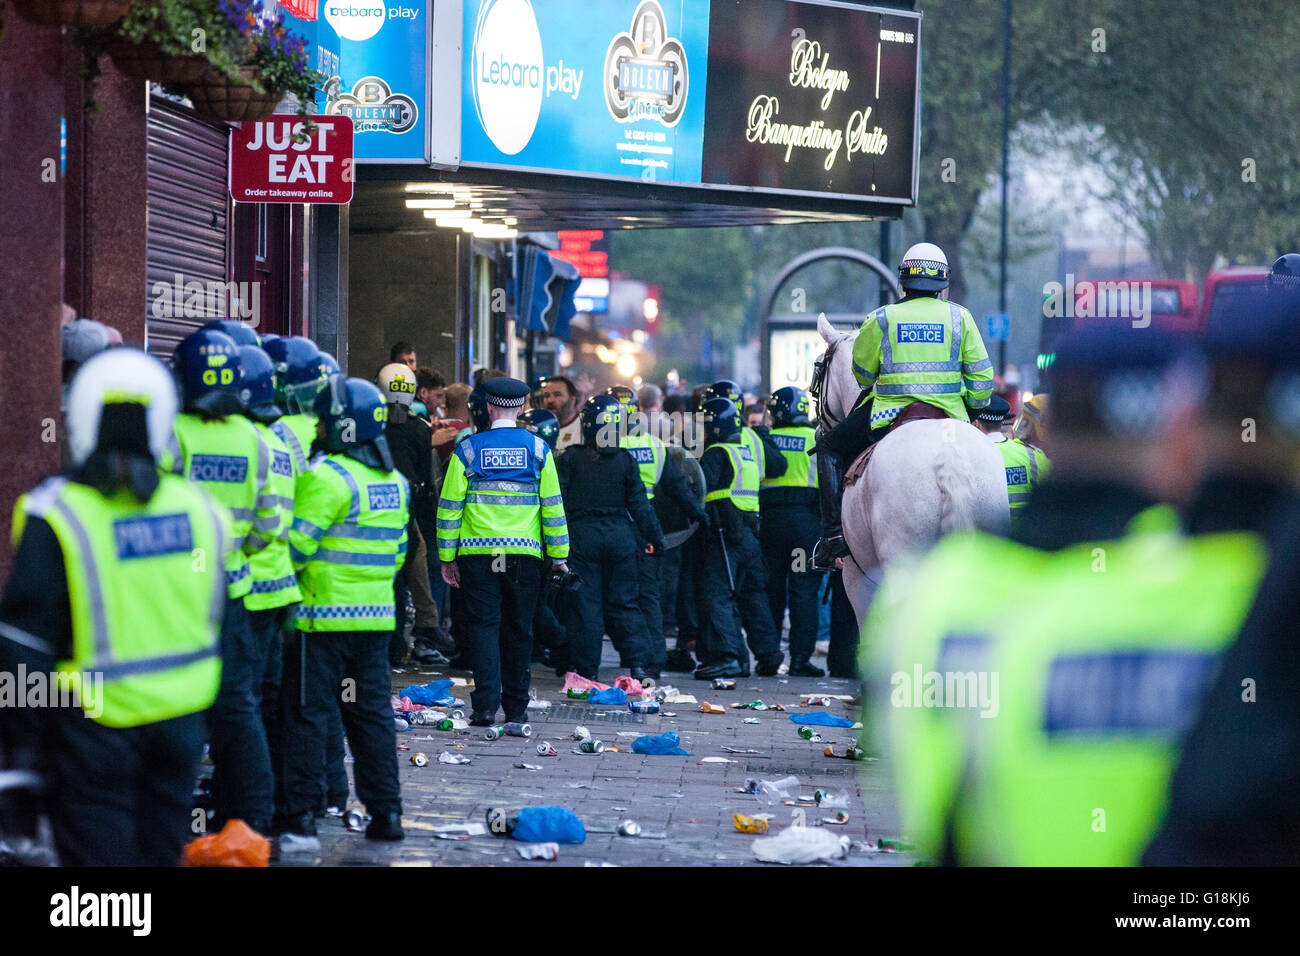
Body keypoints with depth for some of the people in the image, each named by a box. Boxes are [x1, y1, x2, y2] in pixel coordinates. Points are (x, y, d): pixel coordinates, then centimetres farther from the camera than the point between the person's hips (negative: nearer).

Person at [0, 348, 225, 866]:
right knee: (160, 852, 17)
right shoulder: (198, 508, 0)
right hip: (182, 718, 4)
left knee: (97, 851, 3)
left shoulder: (56, 517, -14)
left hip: (96, 723, -4)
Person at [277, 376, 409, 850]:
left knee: (308, 713, -2)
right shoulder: (395, 482, 11)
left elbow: (295, 545, -18)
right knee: (372, 712, 12)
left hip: (322, 615, -7)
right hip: (376, 615, 7)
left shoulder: (327, 477, -15)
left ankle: (300, 818, -2)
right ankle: (385, 811, 13)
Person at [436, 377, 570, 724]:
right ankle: (516, 706, 15)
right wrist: (558, 555, 11)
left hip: (477, 553, -1)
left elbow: (449, 507, 1)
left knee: (483, 626, 1)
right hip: (524, 553, 1)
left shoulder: (467, 450, 1)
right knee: (518, 630, 10)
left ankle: (486, 704, -10)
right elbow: (552, 505, 4)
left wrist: (447, 558, 8)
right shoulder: (538, 449, 3)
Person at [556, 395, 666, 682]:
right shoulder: (625, 460, -3)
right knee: (624, 603, 9)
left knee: (585, 603, 4)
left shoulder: (570, 458, -7)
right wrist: (653, 537, 11)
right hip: (620, 537, 2)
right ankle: (639, 663, 0)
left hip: (582, 536, -2)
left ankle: (586, 669, 5)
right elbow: (639, 504, 2)